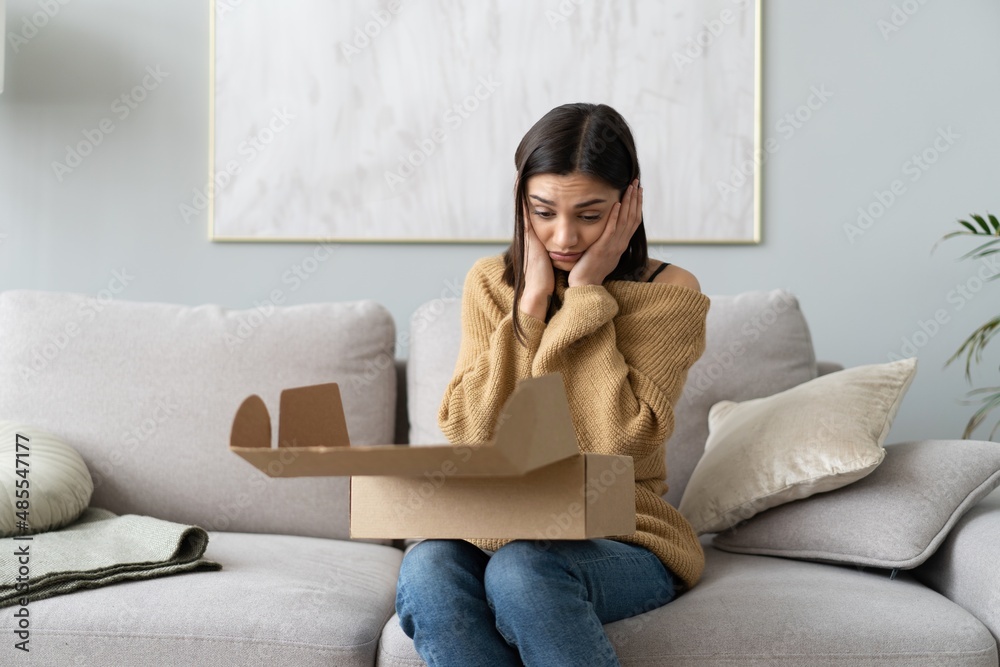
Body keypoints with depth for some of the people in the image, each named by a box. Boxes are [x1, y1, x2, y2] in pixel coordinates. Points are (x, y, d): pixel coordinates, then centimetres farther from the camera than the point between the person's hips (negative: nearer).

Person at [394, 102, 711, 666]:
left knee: (522, 570, -36)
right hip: (504, 529, 3)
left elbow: (612, 441, -16)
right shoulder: (491, 282, 7)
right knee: (427, 566, -31)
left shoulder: (668, 295, -3)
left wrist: (584, 294, -12)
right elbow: (471, 434, -6)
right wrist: (534, 298, -9)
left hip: (624, 540, -3)